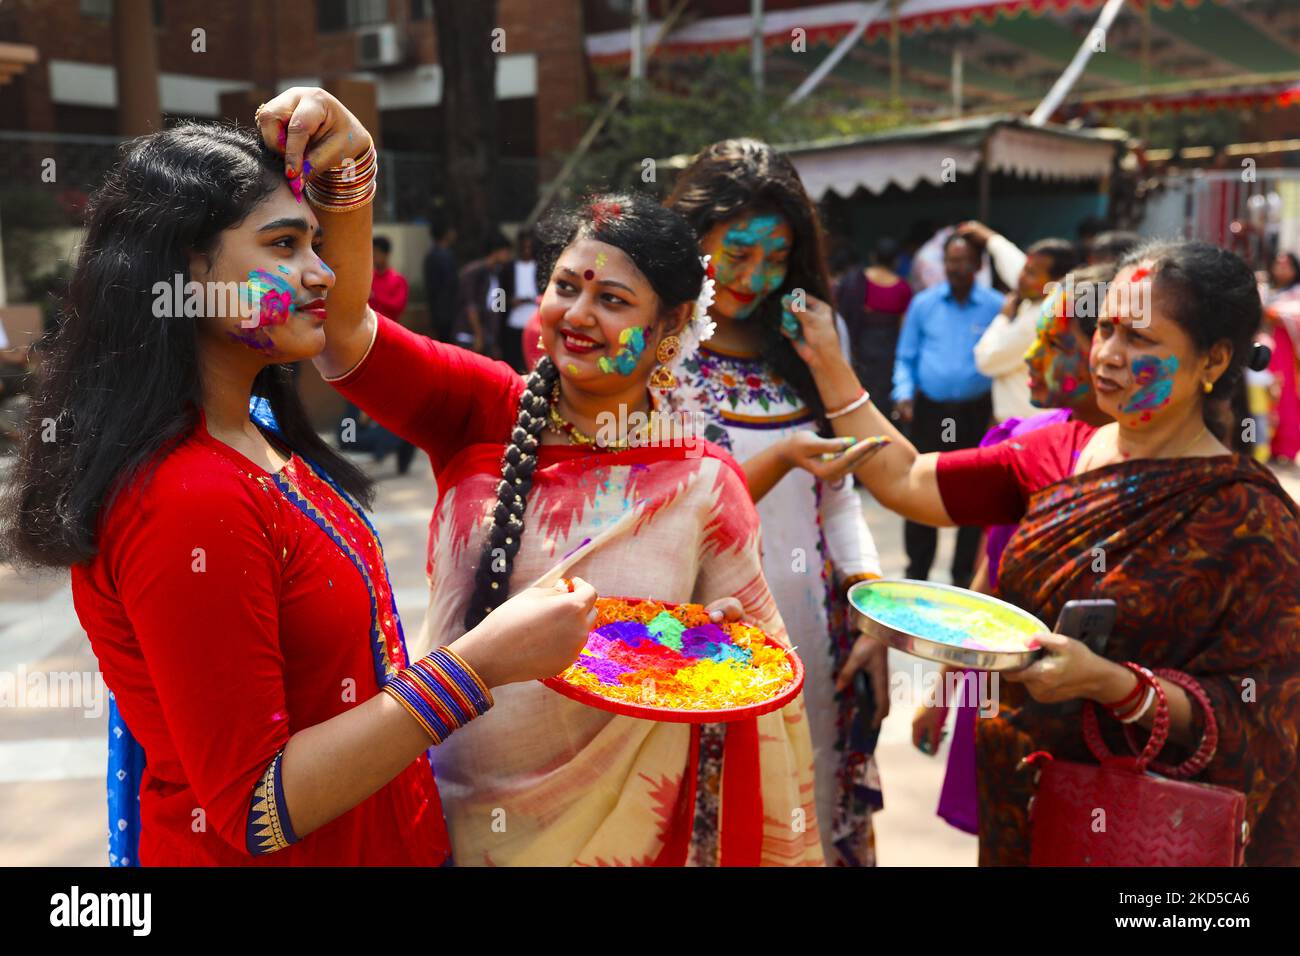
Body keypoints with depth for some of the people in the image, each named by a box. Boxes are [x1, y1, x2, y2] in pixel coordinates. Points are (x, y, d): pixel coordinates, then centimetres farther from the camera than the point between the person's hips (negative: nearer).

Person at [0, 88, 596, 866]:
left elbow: (339, 315, 15)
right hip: (297, 850, -8)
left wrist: (349, 168, -3)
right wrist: (478, 668, -31)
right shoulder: (188, 505, -29)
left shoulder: (243, 423, -3)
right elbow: (256, 812, -26)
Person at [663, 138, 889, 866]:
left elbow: (837, 498, 9)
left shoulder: (795, 351, 9)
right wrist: (781, 457, -23)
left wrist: (873, 616, -1)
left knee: (815, 817, 14)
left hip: (815, 639, 5)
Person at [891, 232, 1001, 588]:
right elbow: (906, 357, 10)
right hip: (929, 409, 1)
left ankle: (964, 575, 19)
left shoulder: (996, 306, -1)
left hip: (976, 412, -1)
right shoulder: (923, 304, 6)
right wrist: (904, 394, -6)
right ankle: (917, 570, 19)